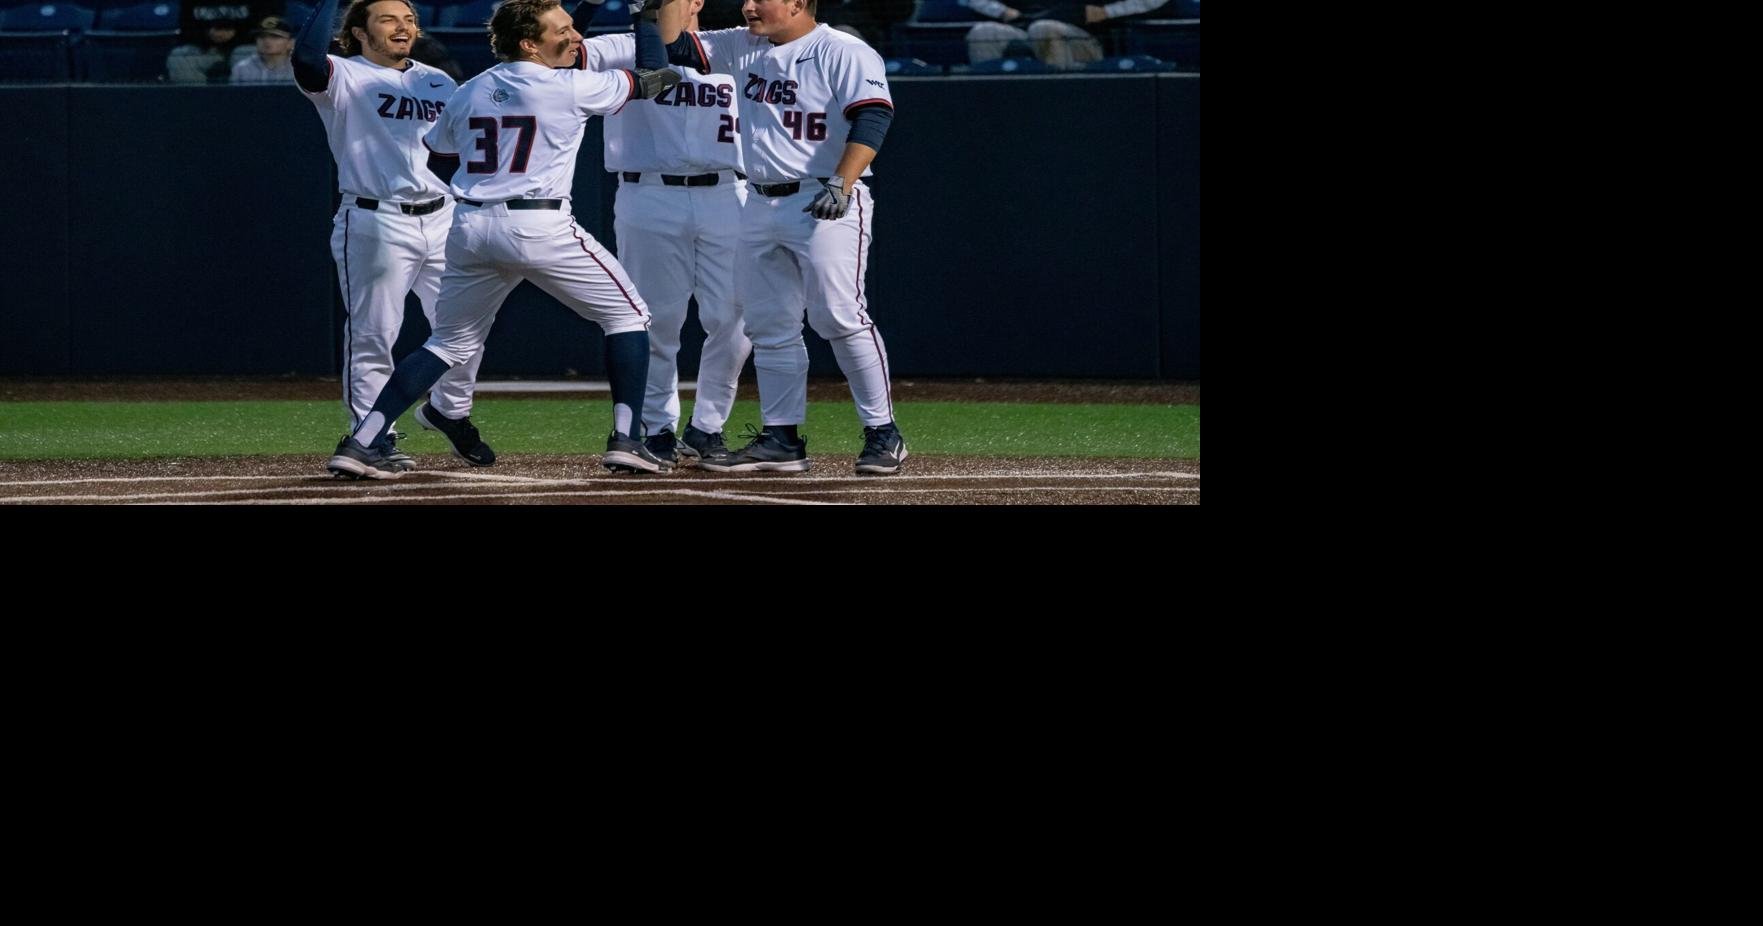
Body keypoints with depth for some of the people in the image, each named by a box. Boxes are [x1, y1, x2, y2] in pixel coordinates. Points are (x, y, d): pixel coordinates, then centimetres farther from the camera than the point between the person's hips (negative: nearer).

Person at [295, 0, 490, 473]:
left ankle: (449, 411, 31)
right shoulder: (345, 78, -3)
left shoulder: (439, 83, 17)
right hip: (376, 224, -6)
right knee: (372, 336, -3)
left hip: (443, 219, 6)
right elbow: (307, 59, -24)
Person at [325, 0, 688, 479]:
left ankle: (359, 445, 6)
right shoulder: (569, 88, -4)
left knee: (451, 343, 18)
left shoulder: (468, 94, 12)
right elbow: (653, 76, 4)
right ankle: (626, 440, 0)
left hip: (469, 229, 5)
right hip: (540, 228, -5)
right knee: (627, 314, 11)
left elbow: (436, 155, 23)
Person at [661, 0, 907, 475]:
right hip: (760, 204, 8)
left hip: (826, 204, -8)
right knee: (770, 327, 7)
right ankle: (782, 440, 11)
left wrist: (841, 184, -28)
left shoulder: (844, 53, -8)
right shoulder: (745, 48, 13)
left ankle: (883, 434, -8)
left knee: (840, 318, -13)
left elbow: (873, 118, -19)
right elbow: (676, 49, 15)